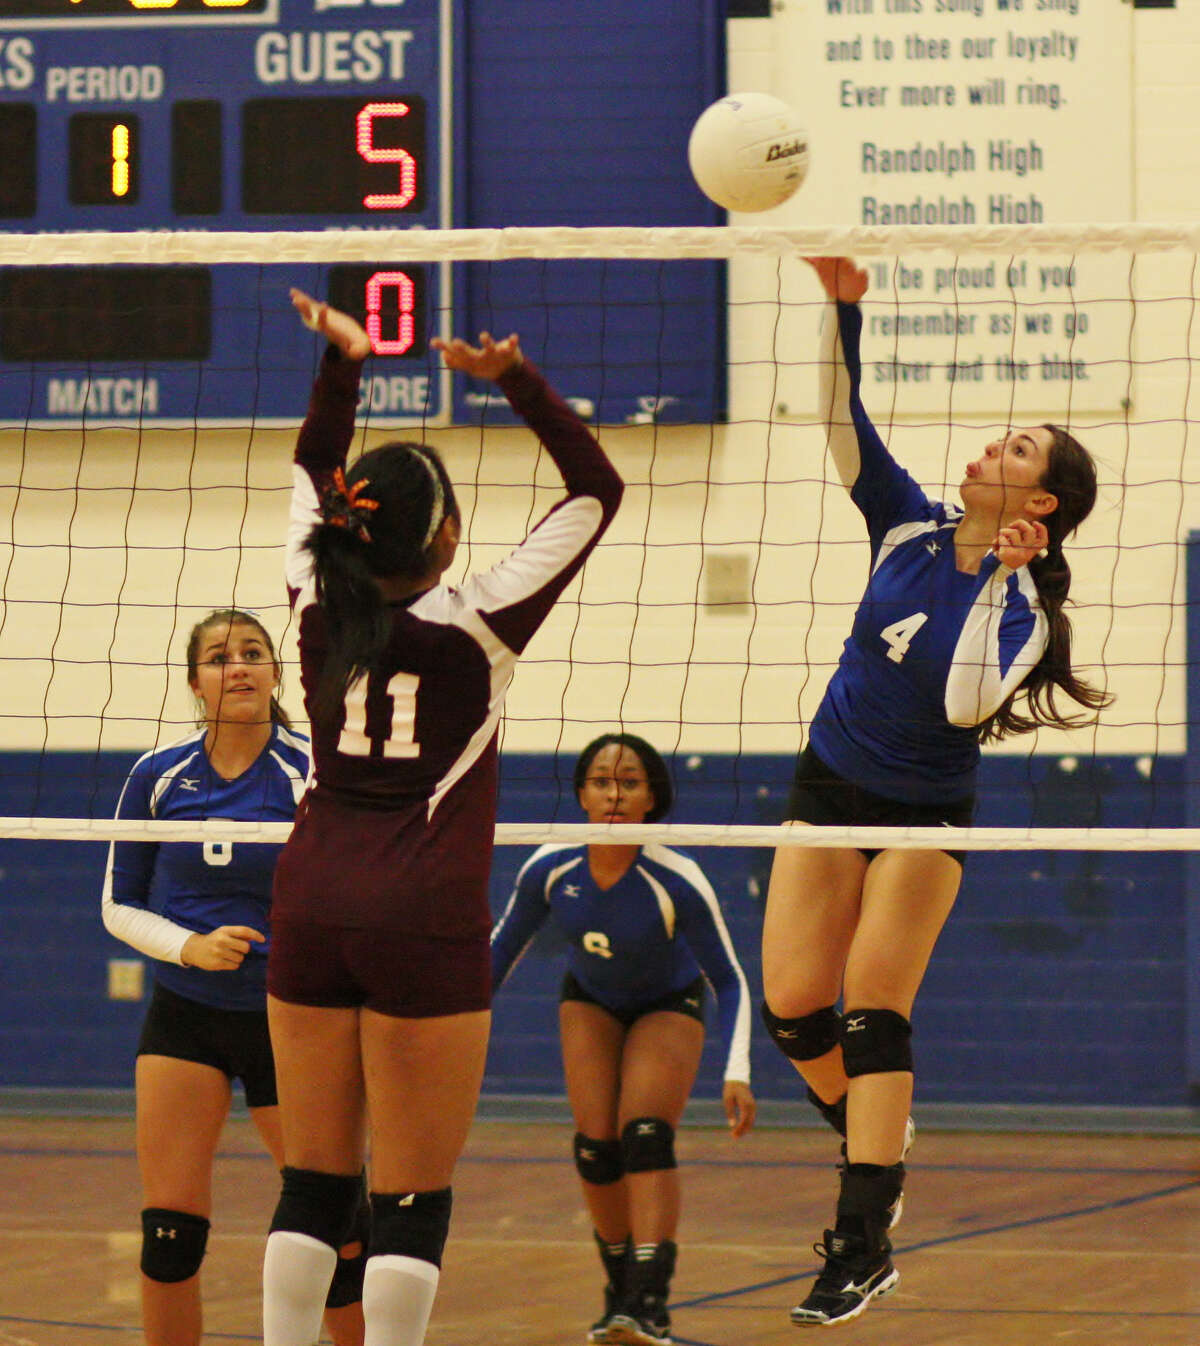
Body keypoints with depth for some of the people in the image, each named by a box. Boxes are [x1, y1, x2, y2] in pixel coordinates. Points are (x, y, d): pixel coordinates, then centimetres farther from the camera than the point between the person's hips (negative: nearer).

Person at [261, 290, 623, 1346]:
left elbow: (313, 472, 22)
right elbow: (597, 488, -2)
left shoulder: (320, 607, 3)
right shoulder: (475, 624, -8)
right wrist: (515, 378, -8)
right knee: (413, 1197, -2)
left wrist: (344, 362, 18)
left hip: (311, 911, 5)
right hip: (426, 923, -5)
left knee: (313, 1182, 8)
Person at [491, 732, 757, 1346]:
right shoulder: (550, 869, -25)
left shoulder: (678, 881, -33)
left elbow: (729, 981, -21)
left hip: (668, 1005, -3)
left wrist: (736, 1074, -31)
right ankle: (620, 1287, 4)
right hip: (589, 1001, 3)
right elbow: (500, 950, -6)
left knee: (646, 1135, -23)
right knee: (596, 1142, -14)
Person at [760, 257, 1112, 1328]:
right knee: (793, 1006, -2)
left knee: (874, 1003, -14)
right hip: (831, 789, 5)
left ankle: (866, 1243, -12)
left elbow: (967, 703, -33)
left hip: (925, 815, -5)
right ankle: (878, 1145, 25)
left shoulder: (1021, 609, -17)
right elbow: (844, 422, -9)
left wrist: (993, 582, -34)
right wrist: (842, 307, -22)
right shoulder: (911, 528, -4)